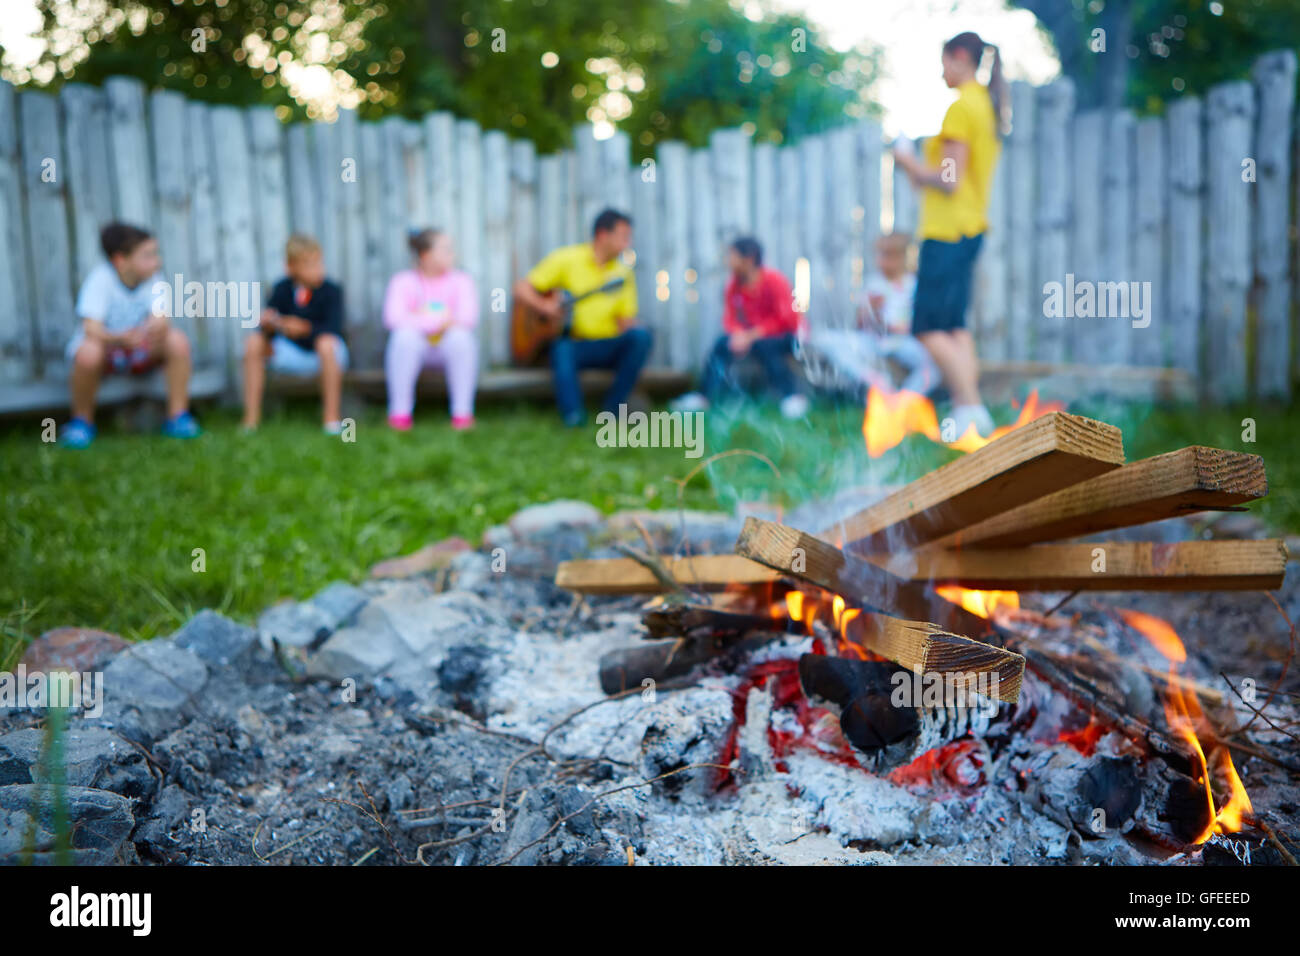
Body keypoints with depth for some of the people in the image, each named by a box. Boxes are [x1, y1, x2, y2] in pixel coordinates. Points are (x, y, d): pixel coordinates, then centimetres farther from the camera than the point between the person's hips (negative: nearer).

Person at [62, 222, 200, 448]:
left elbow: (161, 317, -25)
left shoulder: (153, 279, -11)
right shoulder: (101, 279, -22)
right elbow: (92, 329, -30)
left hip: (141, 352, 3)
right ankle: (82, 420, -10)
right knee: (88, 353, -38)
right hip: (106, 345, -3)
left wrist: (157, 326, -50)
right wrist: (121, 338, -51)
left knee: (178, 341, -24)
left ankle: (178, 416, -11)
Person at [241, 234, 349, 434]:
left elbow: (333, 329, -26)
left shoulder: (331, 291, -16)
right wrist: (269, 324, -33)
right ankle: (251, 416, -14)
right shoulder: (282, 289, -6)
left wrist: (305, 328, -42)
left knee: (326, 343, -37)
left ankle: (331, 417, -29)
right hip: (294, 354, 4)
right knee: (253, 342, -15)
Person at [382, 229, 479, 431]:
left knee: (461, 336, -32)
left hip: (448, 346, 1)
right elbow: (393, 318, -22)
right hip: (416, 347, 0)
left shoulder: (461, 281, -2)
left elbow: (468, 319, -18)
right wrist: (440, 319, -22)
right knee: (405, 335, -33)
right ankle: (400, 411, -25)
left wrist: (424, 319, -16)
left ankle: (463, 412, -25)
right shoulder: (403, 282, -5)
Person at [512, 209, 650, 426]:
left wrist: (629, 326, -16)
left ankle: (612, 409, -23)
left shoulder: (623, 274, 10)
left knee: (641, 335, -26)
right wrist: (544, 305, -19)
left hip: (610, 346, 3)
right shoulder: (566, 259, 0)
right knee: (562, 350, -37)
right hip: (574, 344, -3)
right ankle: (573, 416, -38)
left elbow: (626, 322, 8)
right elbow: (522, 289, 0)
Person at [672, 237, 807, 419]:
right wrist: (739, 334, -26)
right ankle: (704, 396, -17)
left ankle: (793, 396, -30)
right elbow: (730, 320, -2)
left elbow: (785, 320, -23)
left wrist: (751, 336, -29)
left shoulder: (774, 281, -20)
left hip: (787, 337, -5)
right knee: (723, 342, -16)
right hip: (754, 336, 5)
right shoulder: (734, 285, -4)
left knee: (762, 345, -34)